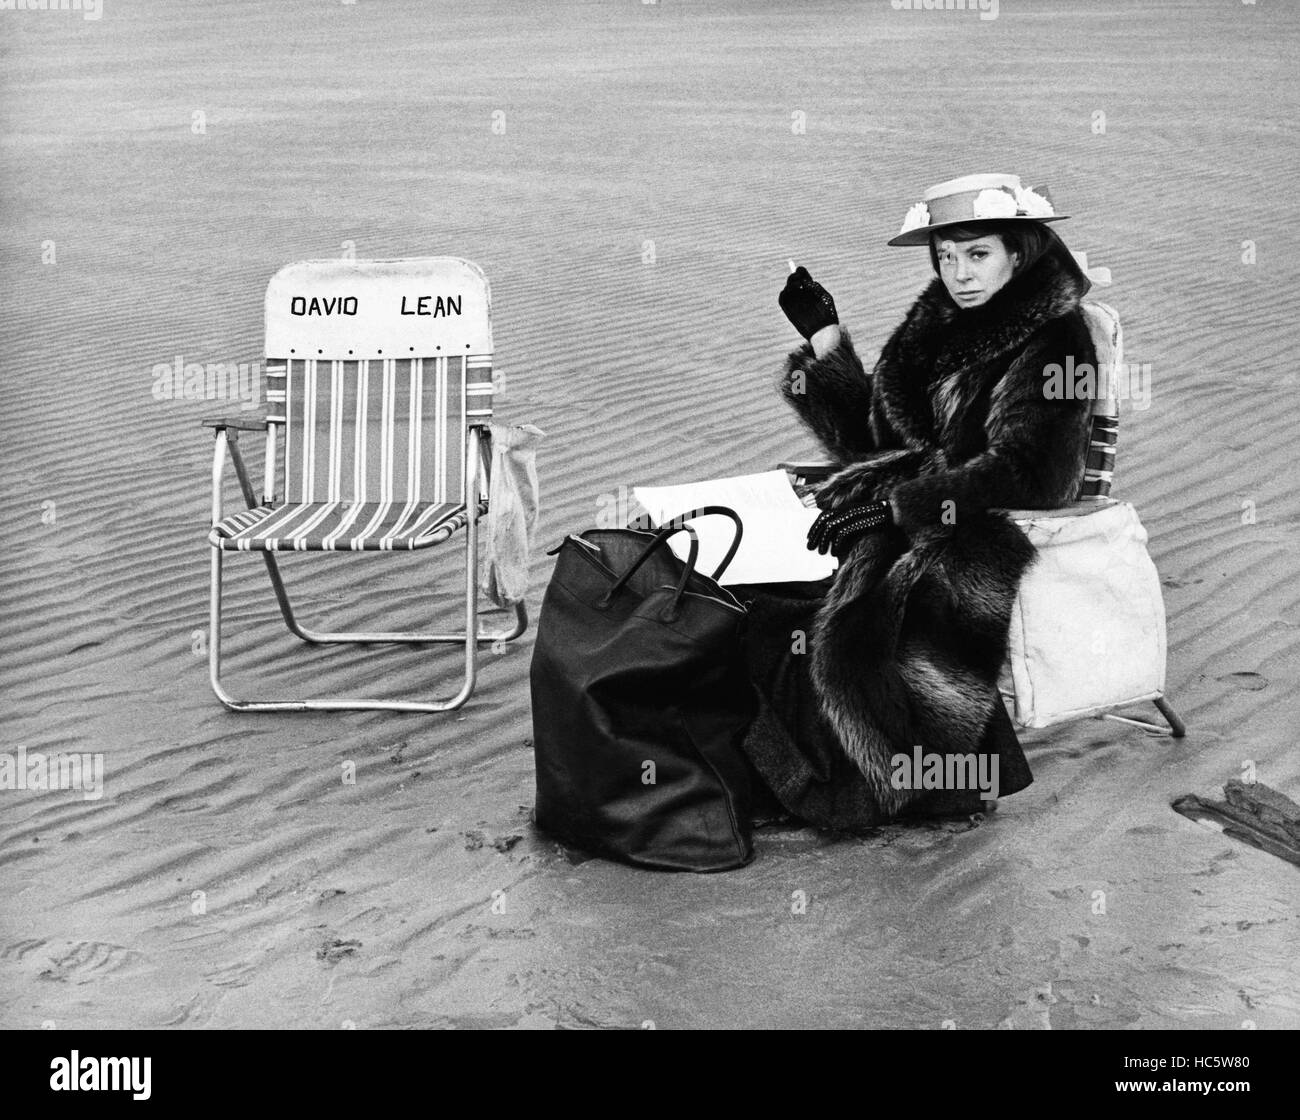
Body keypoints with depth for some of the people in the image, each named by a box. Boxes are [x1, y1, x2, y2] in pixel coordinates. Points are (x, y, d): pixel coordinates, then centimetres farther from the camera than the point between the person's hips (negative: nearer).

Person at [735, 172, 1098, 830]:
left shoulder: (1053, 339, -7)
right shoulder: (936, 326, 15)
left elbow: (1027, 474, -18)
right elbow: (870, 440, 16)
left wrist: (897, 499, -24)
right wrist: (824, 338, 11)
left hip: (994, 536, -7)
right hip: (909, 521, 7)